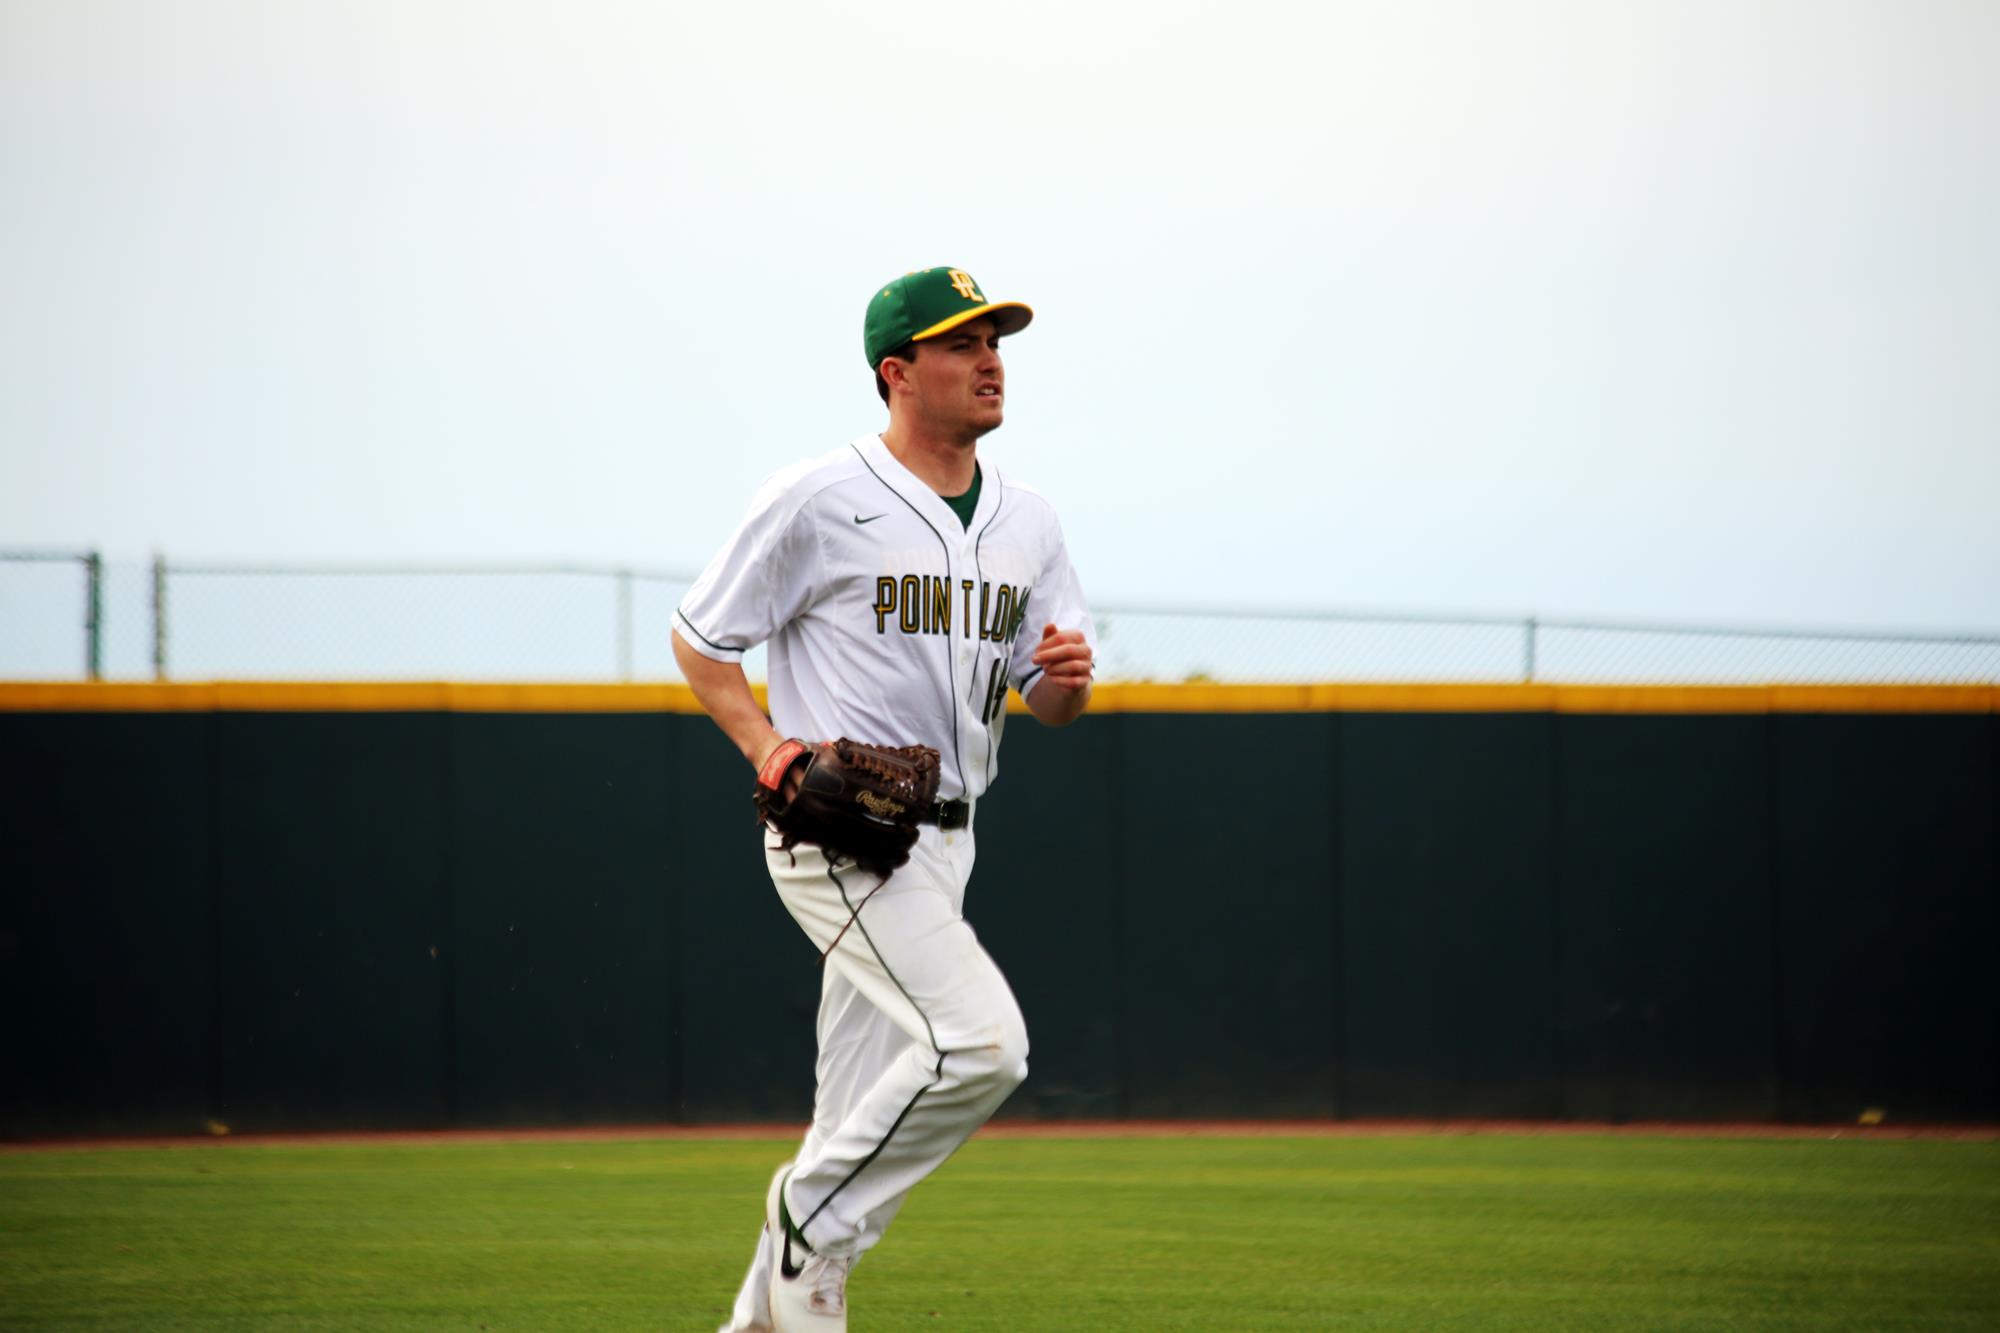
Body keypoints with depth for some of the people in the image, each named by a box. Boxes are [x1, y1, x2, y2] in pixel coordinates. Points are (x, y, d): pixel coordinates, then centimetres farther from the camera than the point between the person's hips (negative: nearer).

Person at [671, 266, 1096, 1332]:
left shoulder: (1027, 524, 12)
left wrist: (1065, 674, -9)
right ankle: (811, 1223, -5)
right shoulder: (818, 501, -8)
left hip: (943, 843, 7)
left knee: (860, 1119, 8)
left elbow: (1054, 706, 15)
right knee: (979, 1038, -22)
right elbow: (698, 636, -1)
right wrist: (767, 746, -16)